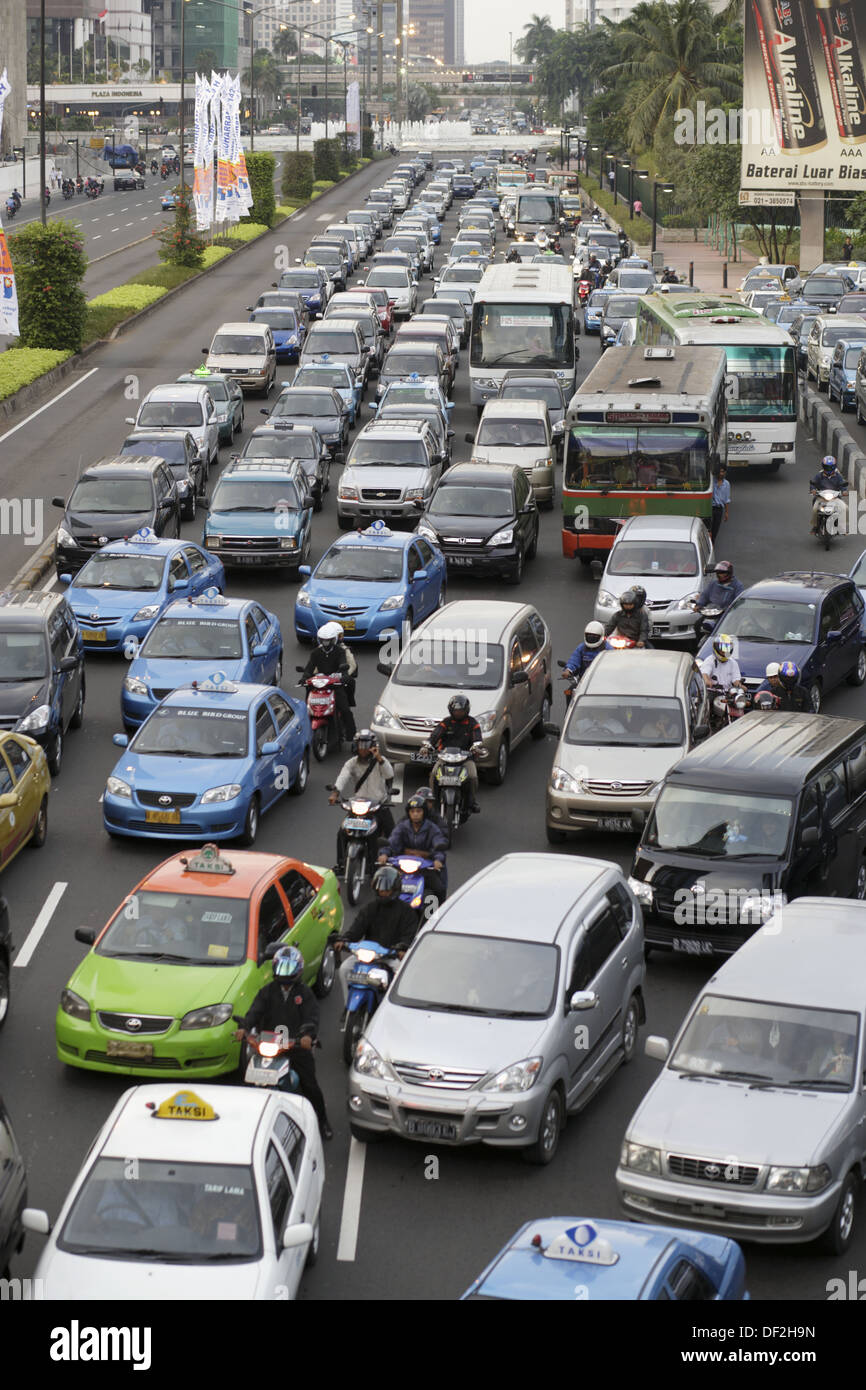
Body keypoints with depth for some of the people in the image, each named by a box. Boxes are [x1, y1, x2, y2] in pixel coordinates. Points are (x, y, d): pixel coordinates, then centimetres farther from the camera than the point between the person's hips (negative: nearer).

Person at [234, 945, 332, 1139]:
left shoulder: (304, 993, 7)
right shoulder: (268, 991, 12)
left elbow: (311, 1017, -7)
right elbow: (255, 1010, -3)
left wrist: (308, 1035, -29)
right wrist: (244, 1027, -24)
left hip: (297, 1044, -1)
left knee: (310, 1085, -1)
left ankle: (322, 1122, 13)